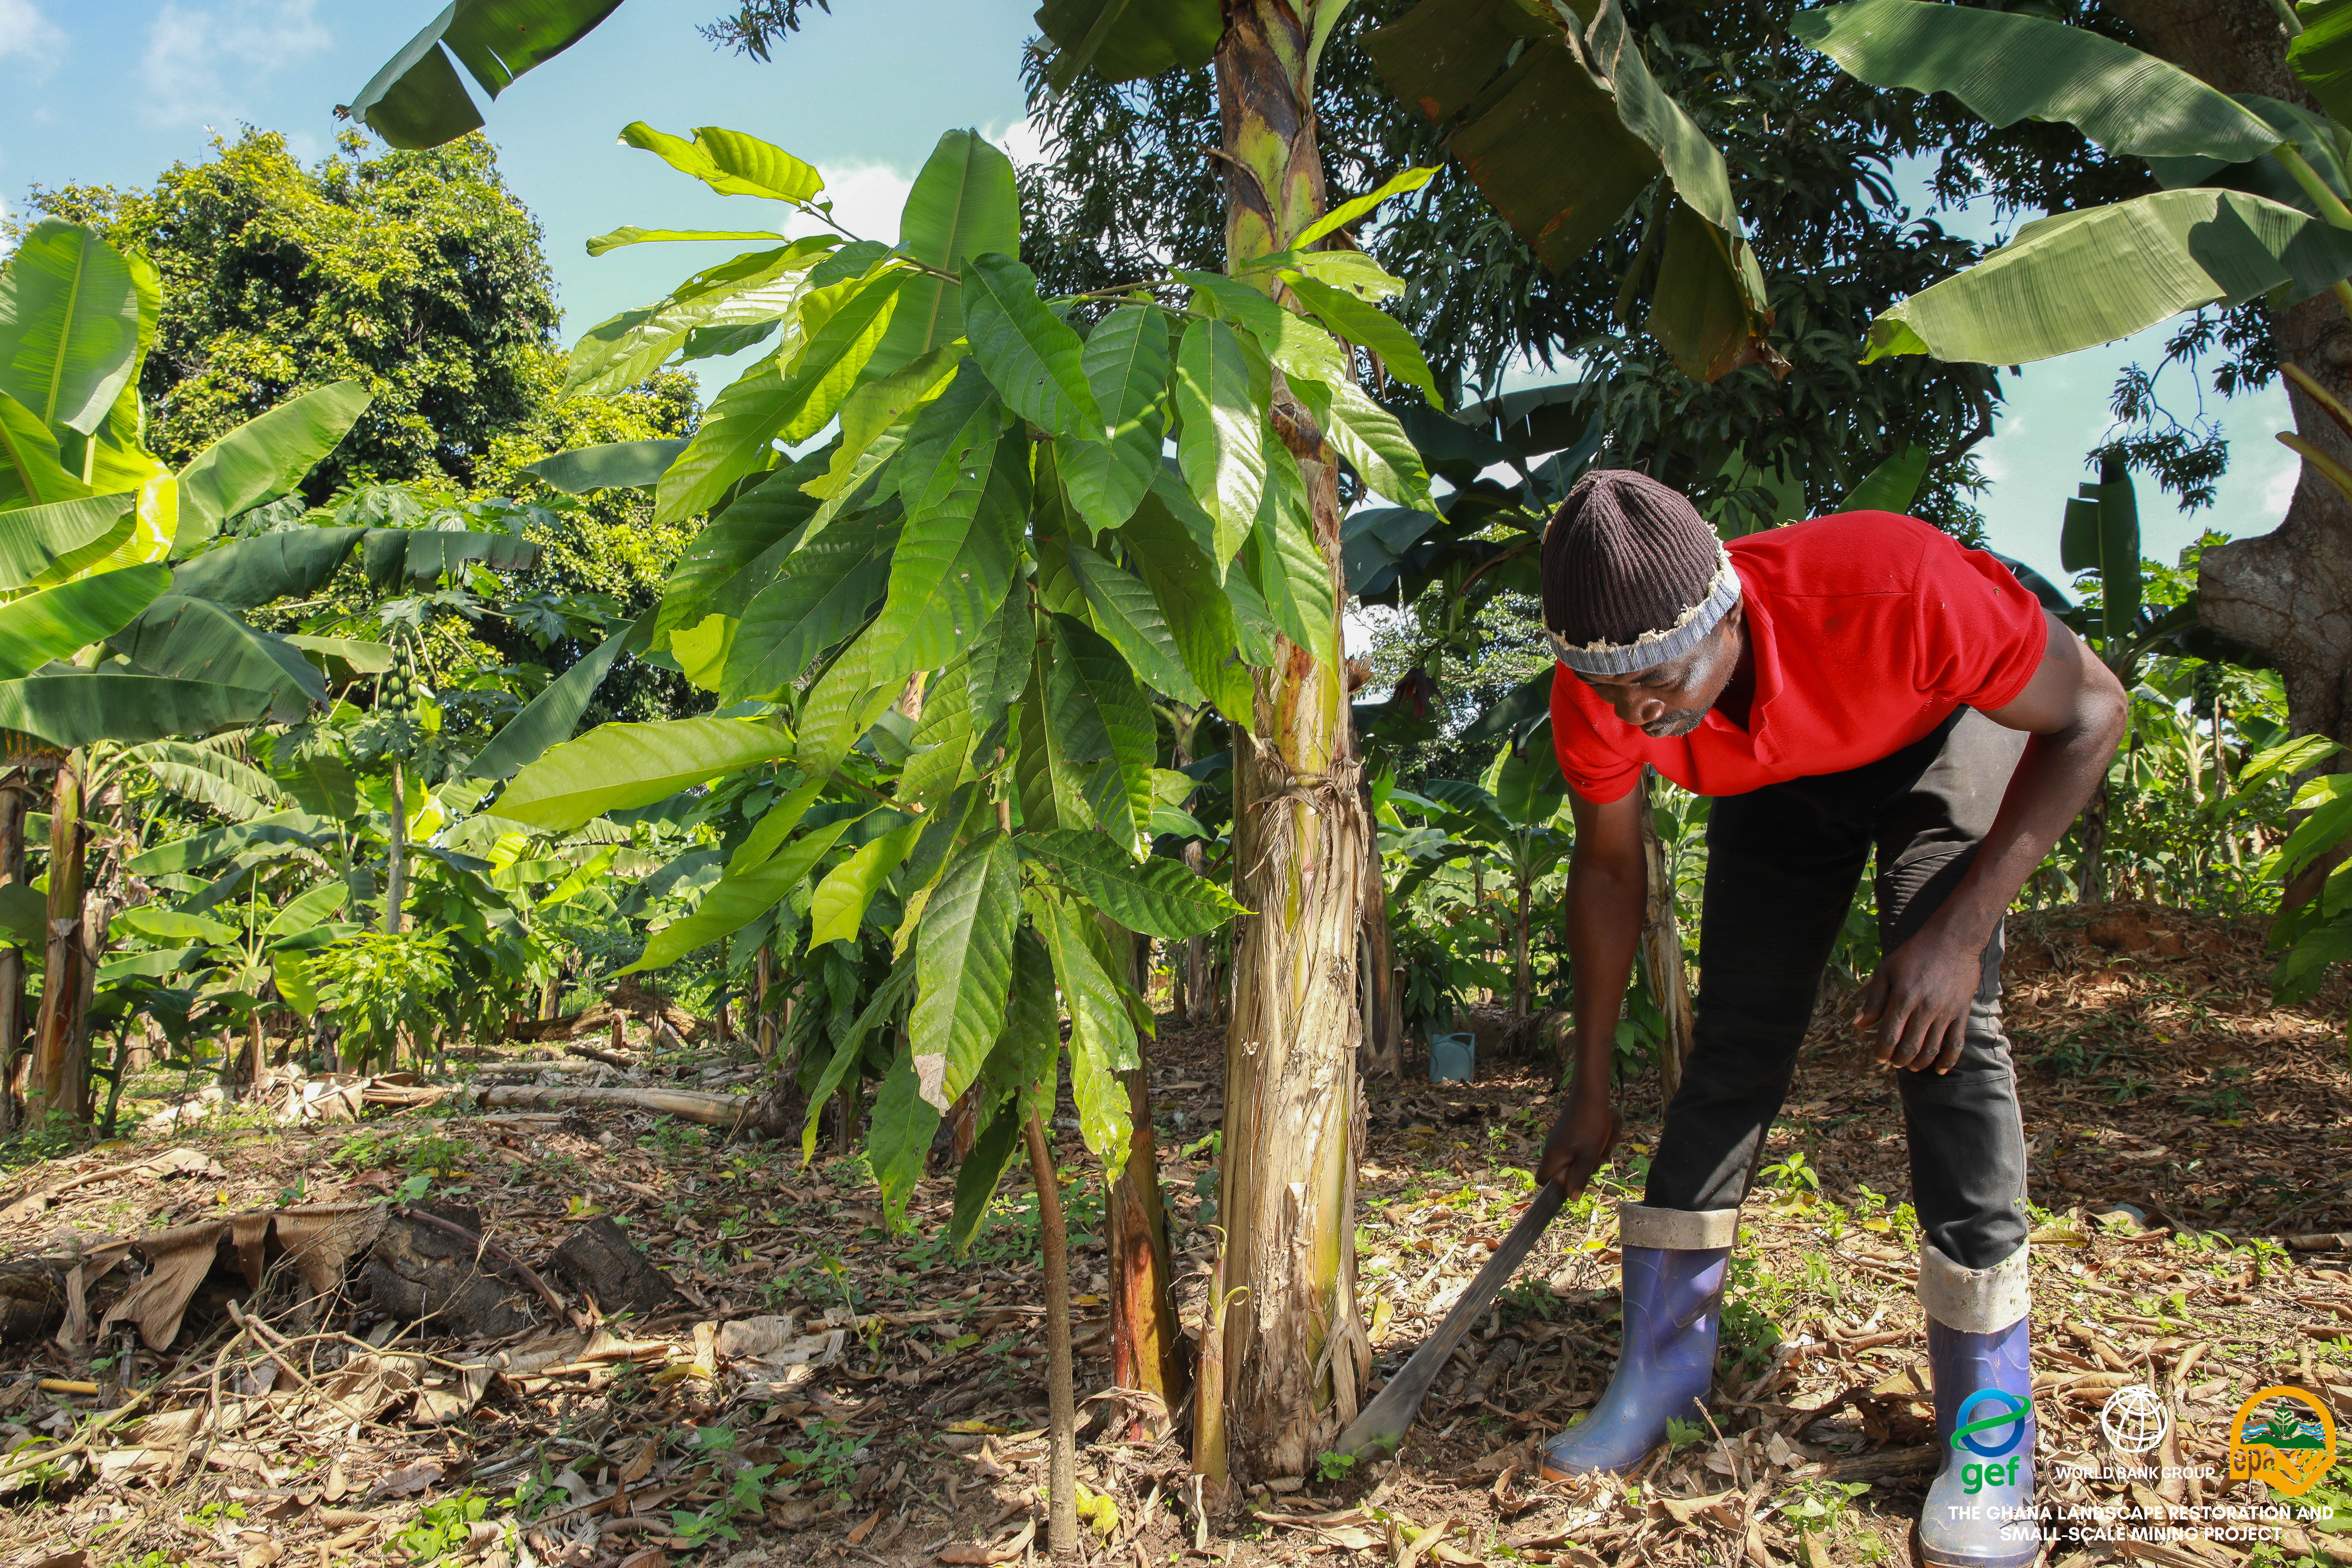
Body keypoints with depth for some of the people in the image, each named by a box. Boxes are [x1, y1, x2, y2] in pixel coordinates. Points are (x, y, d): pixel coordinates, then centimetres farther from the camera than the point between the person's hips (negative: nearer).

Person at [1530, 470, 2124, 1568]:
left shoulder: (1894, 591, -44)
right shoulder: (1599, 692, -30)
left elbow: (2088, 714, -27)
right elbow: (1607, 868, -12)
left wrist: (1960, 932, -34)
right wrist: (1591, 1091, -5)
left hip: (1939, 731, -3)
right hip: (1774, 773, 3)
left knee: (1941, 1032, -18)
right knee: (1733, 1040, -5)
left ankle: (1988, 1439, -7)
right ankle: (1659, 1373, 7)